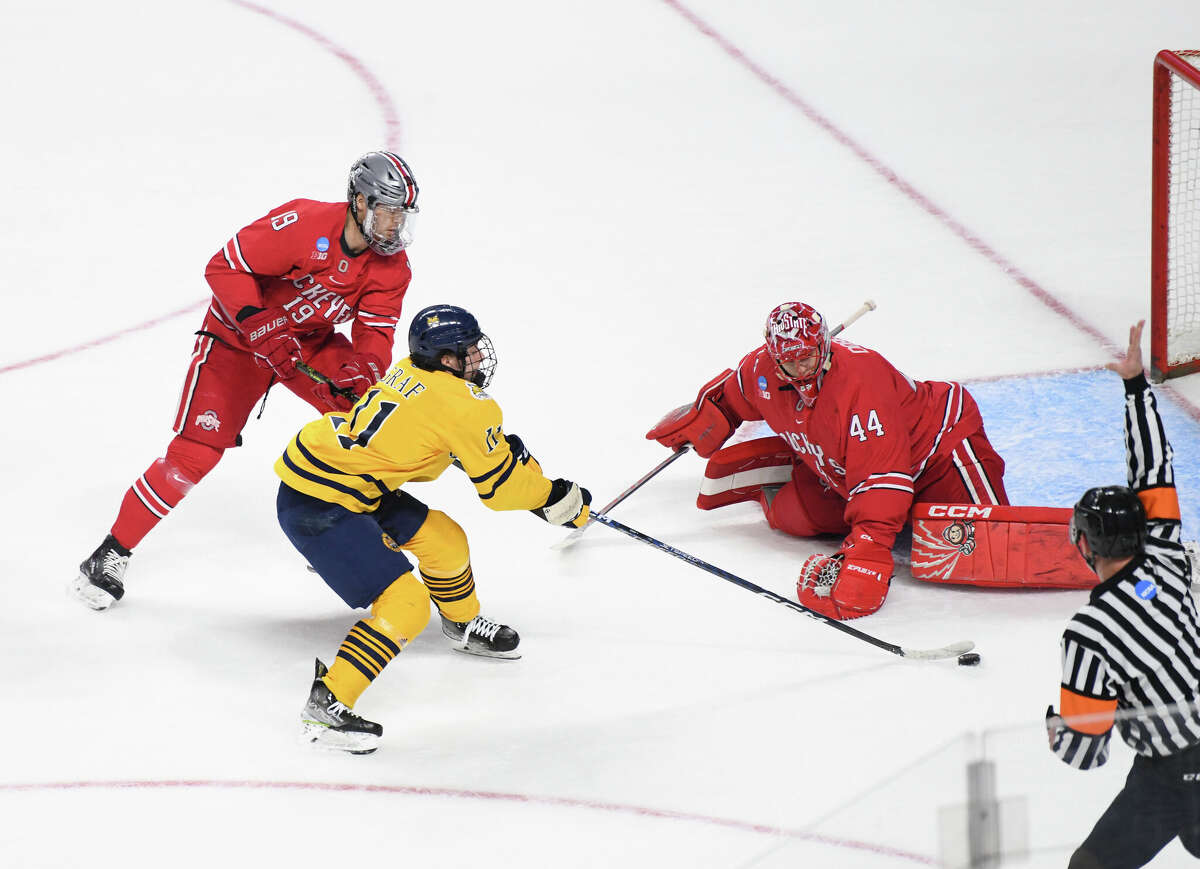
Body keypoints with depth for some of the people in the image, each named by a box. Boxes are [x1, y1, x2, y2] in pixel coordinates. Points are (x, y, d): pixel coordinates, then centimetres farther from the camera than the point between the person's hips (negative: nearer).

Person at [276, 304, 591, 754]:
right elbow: (499, 486, -10)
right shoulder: (462, 404, -19)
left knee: (444, 538, 20)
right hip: (315, 510, -10)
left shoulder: (410, 372, 6)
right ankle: (325, 707, -12)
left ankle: (463, 624, 48)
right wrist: (560, 498, 3)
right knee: (405, 606, -13)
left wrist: (501, 447, 12)